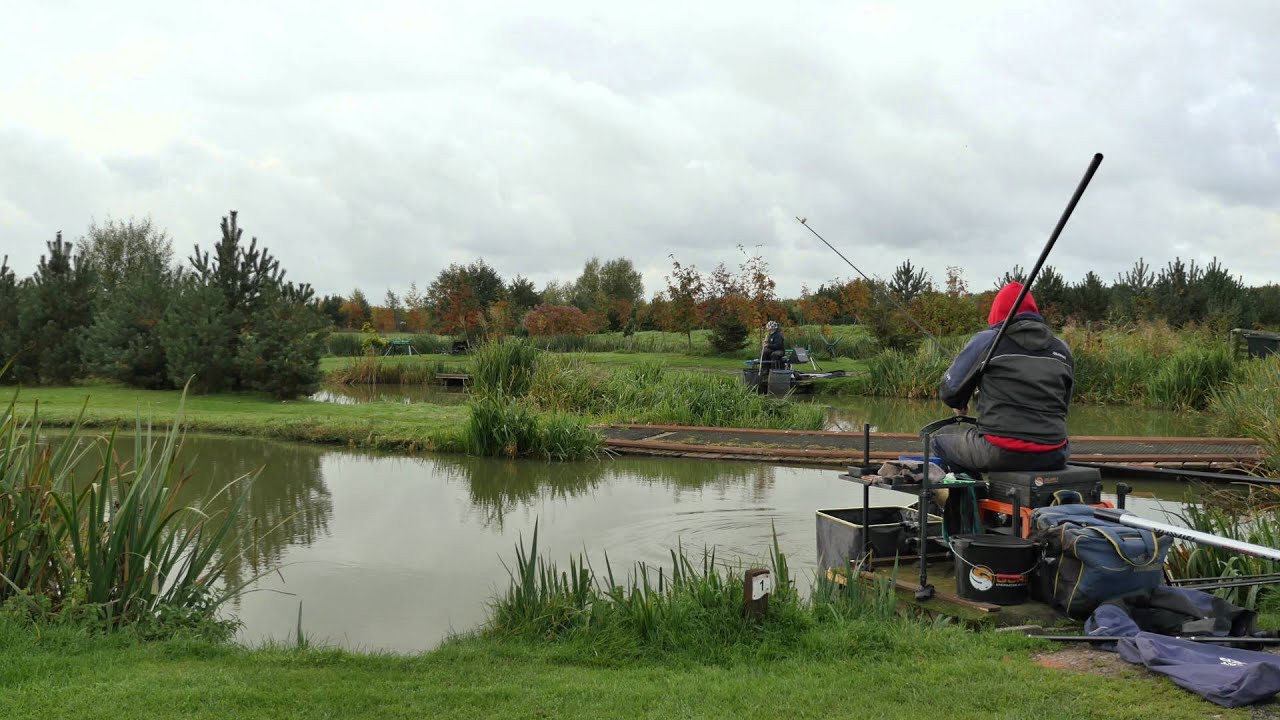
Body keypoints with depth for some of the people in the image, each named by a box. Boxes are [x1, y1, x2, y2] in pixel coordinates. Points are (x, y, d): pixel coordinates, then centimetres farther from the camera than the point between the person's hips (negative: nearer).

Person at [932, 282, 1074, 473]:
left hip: (999, 452, -4)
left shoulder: (987, 341, 1)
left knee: (942, 437, 22)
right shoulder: (1062, 350, 14)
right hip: (1052, 458, 4)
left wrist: (960, 406, 29)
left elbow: (950, 390, 6)